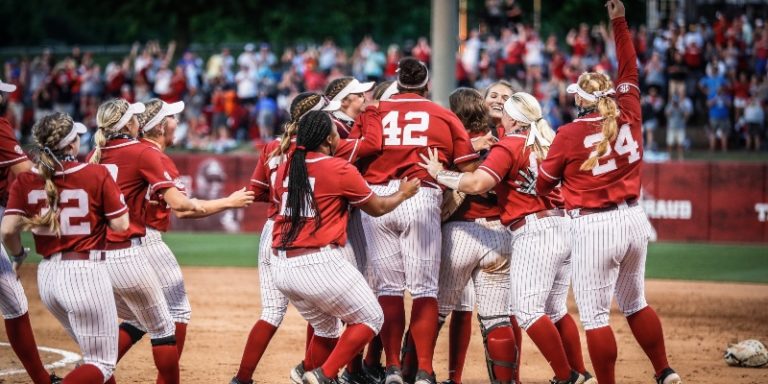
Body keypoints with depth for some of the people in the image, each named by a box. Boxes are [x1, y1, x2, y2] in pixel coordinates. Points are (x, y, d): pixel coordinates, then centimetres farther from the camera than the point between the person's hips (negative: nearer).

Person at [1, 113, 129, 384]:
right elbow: (120, 225, -7)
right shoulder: (96, 175, -9)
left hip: (47, 276, 6)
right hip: (85, 271, -6)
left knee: (94, 350, 25)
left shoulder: (25, 181, 1)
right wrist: (112, 186, 9)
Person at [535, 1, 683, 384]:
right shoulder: (629, 117, 0)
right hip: (634, 221, 6)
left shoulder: (570, 134, -11)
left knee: (594, 314, 1)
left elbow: (543, 183, -1)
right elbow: (629, 70, 15)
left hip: (595, 227, -6)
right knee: (635, 303, 22)